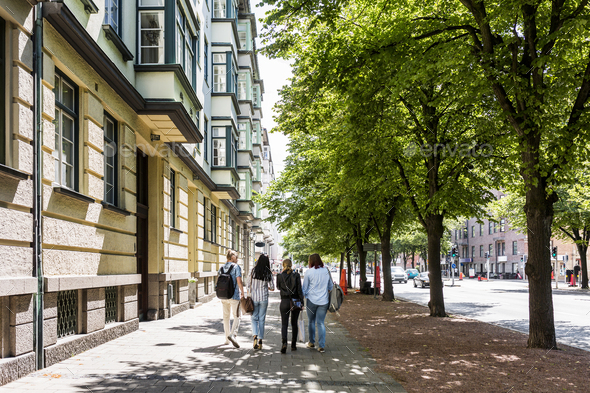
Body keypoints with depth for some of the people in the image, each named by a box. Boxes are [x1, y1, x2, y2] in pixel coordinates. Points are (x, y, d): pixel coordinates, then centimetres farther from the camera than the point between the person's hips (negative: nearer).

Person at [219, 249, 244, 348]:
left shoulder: (221, 268, 10)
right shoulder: (236, 267, -7)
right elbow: (239, 281, -13)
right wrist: (242, 293, -4)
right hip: (234, 296, -6)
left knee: (226, 317, 15)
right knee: (237, 317, -2)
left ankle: (227, 338, 19)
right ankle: (232, 334, -22)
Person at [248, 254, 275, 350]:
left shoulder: (253, 271, -6)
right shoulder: (268, 273, -4)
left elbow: (249, 284, -2)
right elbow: (272, 288, -1)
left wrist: (250, 293, 14)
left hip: (254, 297, -1)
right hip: (264, 298, 1)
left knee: (254, 318, 10)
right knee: (261, 319, 9)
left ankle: (255, 336, -13)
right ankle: (260, 341, 10)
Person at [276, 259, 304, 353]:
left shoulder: (280, 276, -4)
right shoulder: (296, 275, -5)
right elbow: (299, 290, -6)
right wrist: (302, 302, 0)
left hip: (284, 302, -1)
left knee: (284, 323, 1)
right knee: (294, 323, 14)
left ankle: (284, 342, -21)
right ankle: (293, 345, 19)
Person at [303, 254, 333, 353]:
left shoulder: (309, 272, -7)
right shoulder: (326, 271, 2)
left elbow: (305, 288, -1)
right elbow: (331, 286, 13)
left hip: (311, 300, -2)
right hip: (324, 301, 2)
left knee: (311, 321, 15)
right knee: (321, 323, 5)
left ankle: (311, 342, 24)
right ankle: (322, 346, -2)